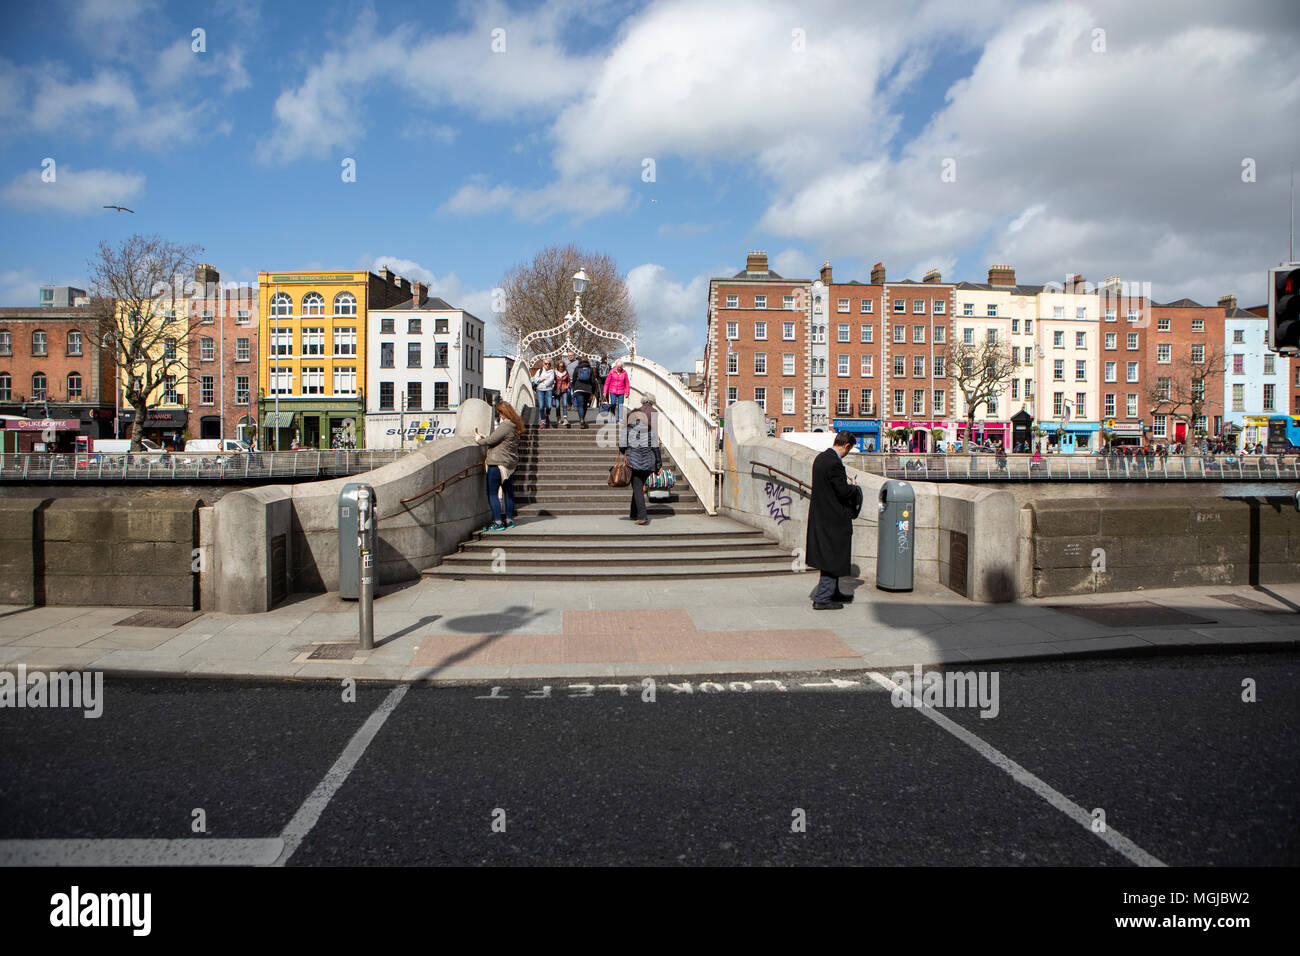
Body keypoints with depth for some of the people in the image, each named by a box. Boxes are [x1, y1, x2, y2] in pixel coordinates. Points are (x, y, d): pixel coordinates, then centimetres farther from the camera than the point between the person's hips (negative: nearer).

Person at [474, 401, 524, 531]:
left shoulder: (504, 426, -18)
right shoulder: (514, 426, 10)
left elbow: (490, 441, -14)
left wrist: (479, 440, 4)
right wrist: (485, 436, 22)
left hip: (498, 464, -9)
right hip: (510, 464, 10)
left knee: (492, 494, -3)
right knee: (509, 493, 14)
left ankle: (498, 522, -5)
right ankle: (509, 520, 20)